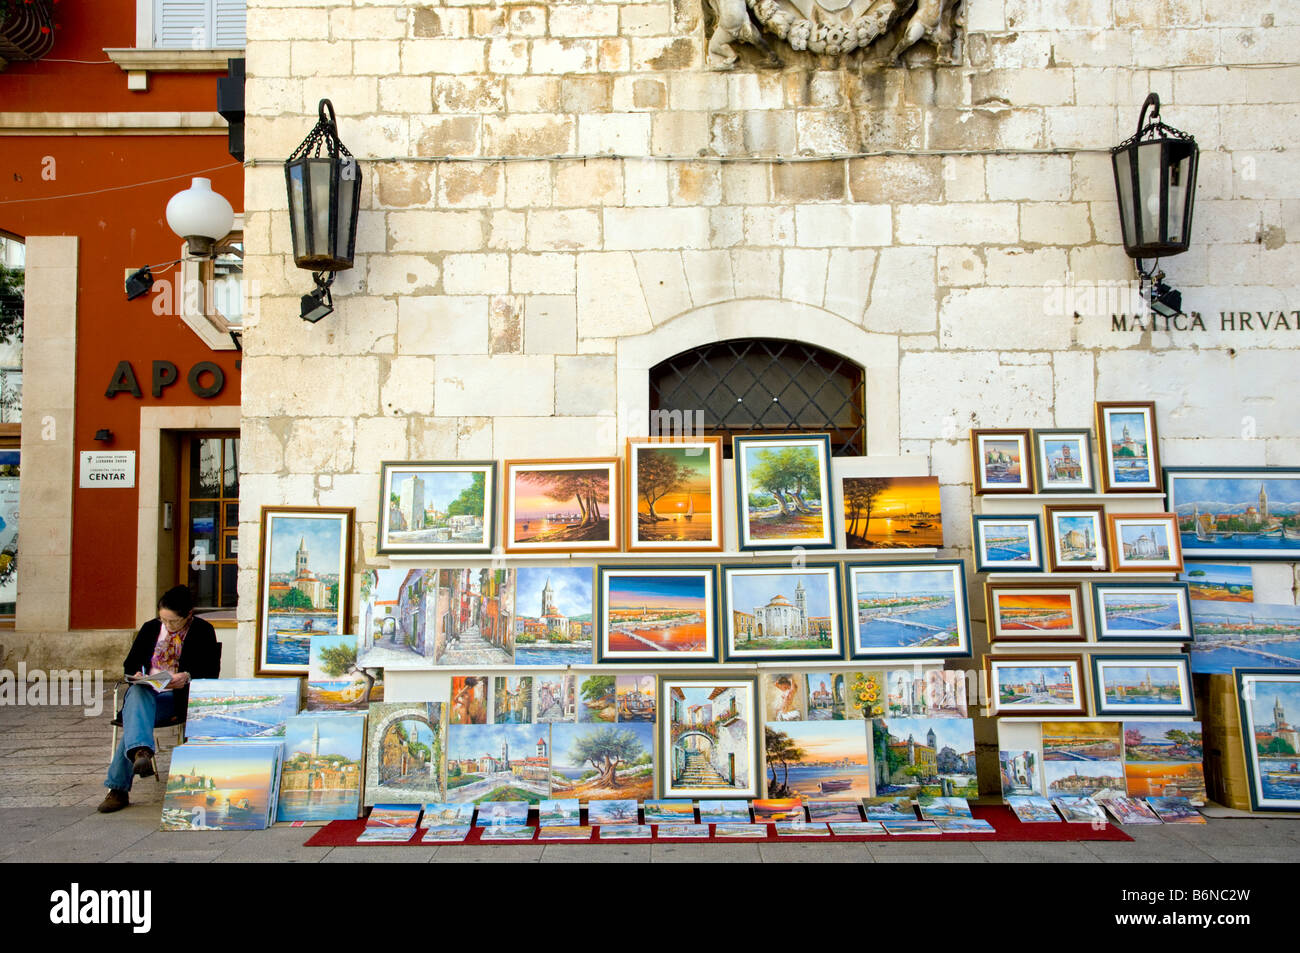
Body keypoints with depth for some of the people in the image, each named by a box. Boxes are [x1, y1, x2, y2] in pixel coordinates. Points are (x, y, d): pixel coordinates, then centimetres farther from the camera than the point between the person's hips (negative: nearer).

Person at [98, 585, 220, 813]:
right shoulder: (150, 628, 15)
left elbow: (212, 671, 0)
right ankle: (140, 751, -58)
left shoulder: (203, 632, 4)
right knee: (137, 694, -36)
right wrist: (136, 674, -5)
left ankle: (118, 788, -33)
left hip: (181, 696, -3)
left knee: (134, 719, -31)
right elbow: (130, 663, 20)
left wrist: (188, 677, -21)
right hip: (146, 690, 3)